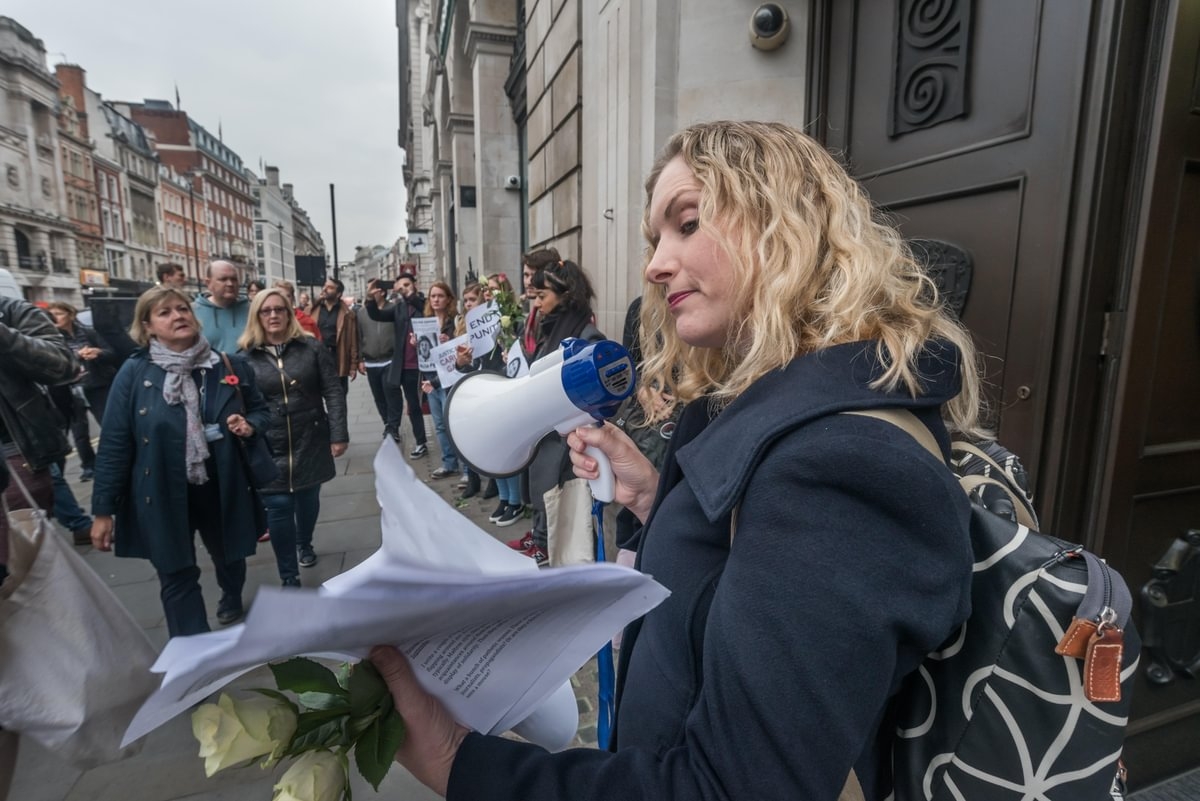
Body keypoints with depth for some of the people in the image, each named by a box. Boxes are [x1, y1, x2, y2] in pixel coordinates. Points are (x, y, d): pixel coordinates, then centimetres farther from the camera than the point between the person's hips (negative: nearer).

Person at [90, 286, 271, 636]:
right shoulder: (134, 373, -8)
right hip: (162, 496, -2)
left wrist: (250, 425, -15)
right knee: (177, 578, 5)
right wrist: (103, 509, -6)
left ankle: (232, 599, 56)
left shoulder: (230, 366, -3)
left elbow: (261, 411, 10)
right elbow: (114, 444, -7)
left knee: (229, 556, 23)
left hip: (222, 489, 3)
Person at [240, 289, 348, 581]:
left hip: (310, 440, 1)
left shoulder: (312, 348, -1)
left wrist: (338, 434, -7)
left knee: (308, 498, 14)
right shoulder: (247, 356, 0)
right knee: (279, 506, -2)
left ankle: (304, 544, 44)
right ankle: (289, 577, 11)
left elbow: (333, 392, -3)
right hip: (269, 446, -1)